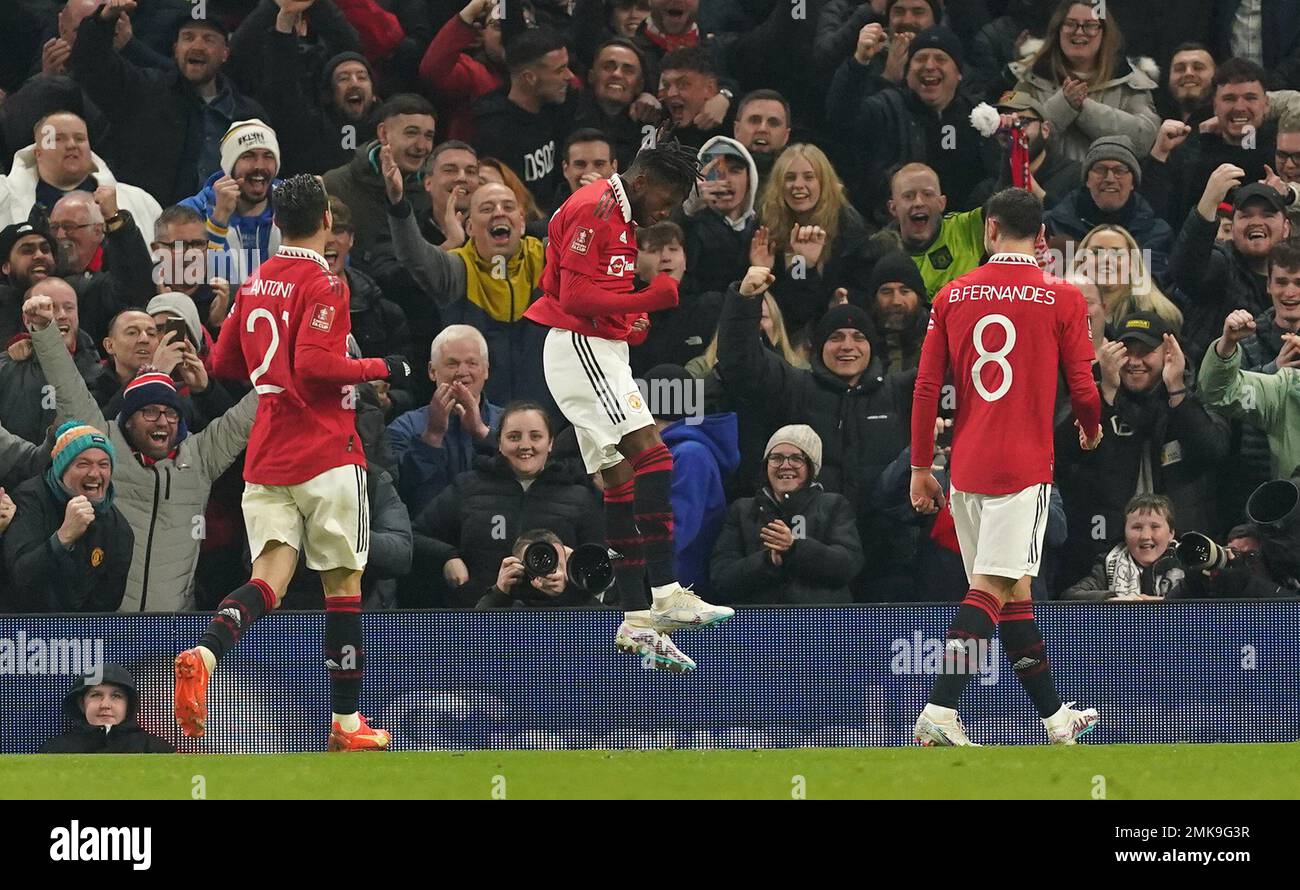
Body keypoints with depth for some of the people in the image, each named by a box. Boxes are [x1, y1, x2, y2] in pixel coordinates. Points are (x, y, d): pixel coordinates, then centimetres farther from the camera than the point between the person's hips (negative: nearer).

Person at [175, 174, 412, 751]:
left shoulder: (254, 285, 12)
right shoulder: (323, 284, -10)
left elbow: (224, 363, 20)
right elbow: (314, 362, -22)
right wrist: (379, 369, -9)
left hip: (265, 459, 6)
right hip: (327, 455, -6)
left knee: (270, 577, -4)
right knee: (343, 582, 6)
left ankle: (205, 654, -34)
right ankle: (346, 723, 10)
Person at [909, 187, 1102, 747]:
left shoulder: (952, 296, 6)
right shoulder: (1062, 300, -3)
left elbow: (926, 388, 5)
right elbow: (1082, 387, -1)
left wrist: (920, 468, 12)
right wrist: (1092, 429, 22)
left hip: (966, 465, 5)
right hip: (1024, 464, -5)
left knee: (1012, 593, 12)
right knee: (992, 590, -9)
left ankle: (1056, 718, 22)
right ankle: (940, 712, -23)